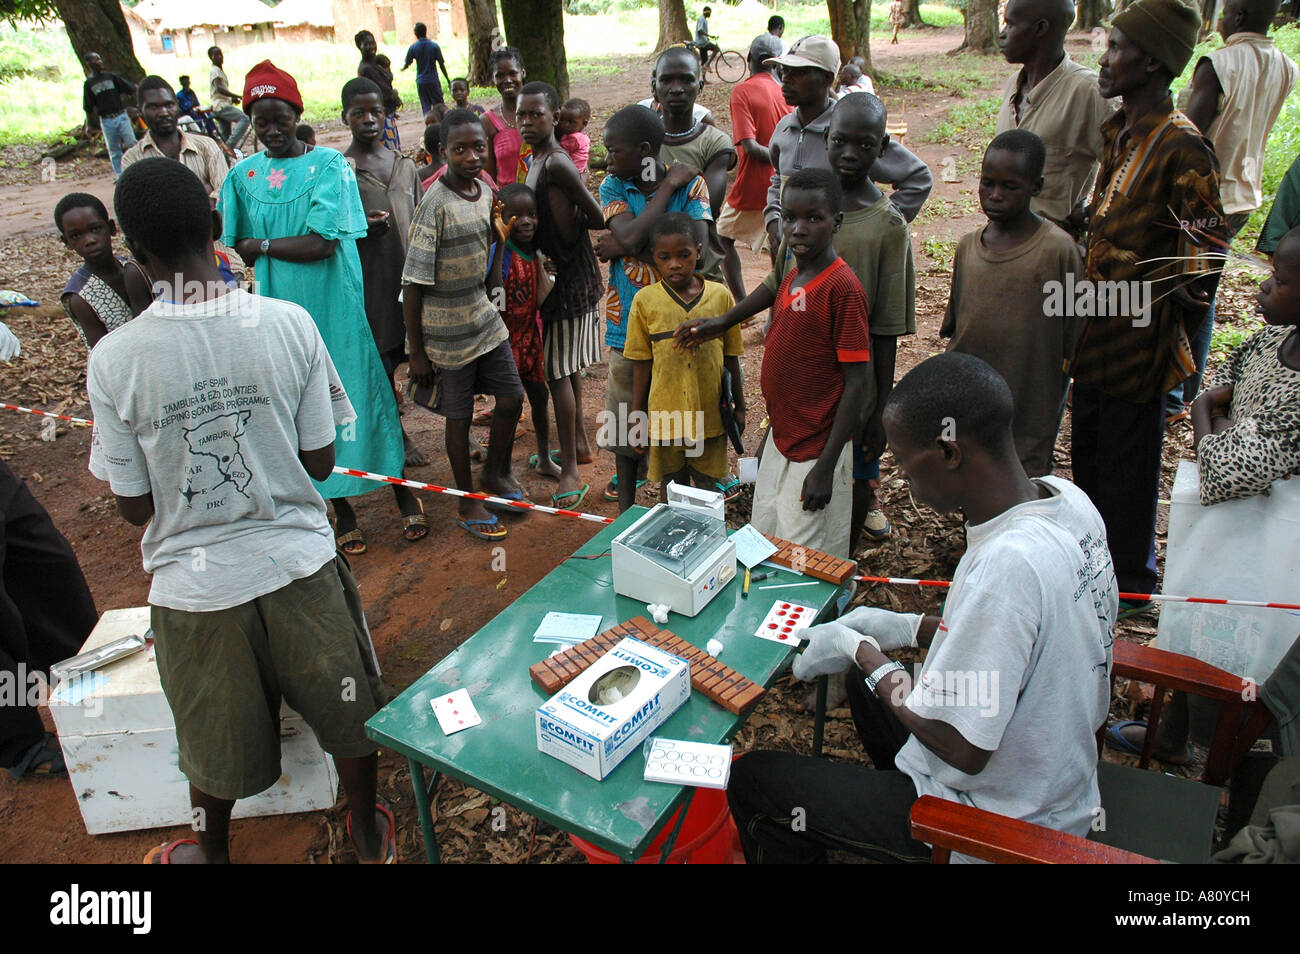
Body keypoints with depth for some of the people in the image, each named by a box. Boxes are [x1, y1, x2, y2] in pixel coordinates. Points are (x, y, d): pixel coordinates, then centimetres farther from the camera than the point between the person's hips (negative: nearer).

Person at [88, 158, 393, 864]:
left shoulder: (112, 361, -15)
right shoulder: (289, 324, -13)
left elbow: (134, 507, -6)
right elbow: (320, 461, -6)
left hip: (194, 586, 0)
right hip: (300, 565, 1)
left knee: (216, 744, 23)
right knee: (349, 714, 22)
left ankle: (212, 854, 51)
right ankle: (370, 839, 44)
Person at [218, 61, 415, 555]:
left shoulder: (329, 164, -6)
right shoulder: (243, 174, 6)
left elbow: (322, 243, -15)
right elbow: (230, 244, 6)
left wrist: (260, 244, -6)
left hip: (337, 305, -4)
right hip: (282, 310, 4)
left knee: (359, 394, 4)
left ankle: (403, 491, 23)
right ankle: (343, 513, 22)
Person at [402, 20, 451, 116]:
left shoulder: (413, 47, -3)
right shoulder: (434, 46, -5)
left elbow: (407, 64, 3)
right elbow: (441, 65, -5)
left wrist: (402, 68, 27)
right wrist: (448, 80, 4)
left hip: (421, 82, 1)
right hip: (433, 80, -1)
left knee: (426, 107, 7)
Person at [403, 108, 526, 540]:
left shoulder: (485, 191, 3)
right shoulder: (435, 205, -19)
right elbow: (413, 282, -17)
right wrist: (416, 352, -15)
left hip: (486, 318, 7)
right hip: (447, 330, -7)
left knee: (512, 398, 10)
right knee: (459, 416, 5)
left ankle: (495, 473, 35)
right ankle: (468, 503, 23)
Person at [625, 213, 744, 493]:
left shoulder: (720, 295, -4)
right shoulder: (645, 300, -5)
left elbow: (731, 357, 5)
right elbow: (641, 363, 1)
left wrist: (739, 407, 9)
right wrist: (637, 417, 3)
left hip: (711, 416, 0)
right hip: (665, 417, 0)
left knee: (709, 488, 14)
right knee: (671, 491, 15)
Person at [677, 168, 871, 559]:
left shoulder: (843, 287, -19)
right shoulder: (792, 275, 4)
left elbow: (858, 385, -19)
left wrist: (825, 467, -20)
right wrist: (722, 321, 26)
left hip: (815, 452, -8)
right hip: (781, 439, 8)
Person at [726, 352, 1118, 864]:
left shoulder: (1005, 564, -37)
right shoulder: (1065, 499, -8)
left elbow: (961, 748, -28)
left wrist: (861, 650, -16)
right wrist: (908, 628, 4)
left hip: (998, 823, -9)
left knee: (751, 779, 3)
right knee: (865, 680, 30)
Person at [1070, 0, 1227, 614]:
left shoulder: (1180, 146, -17)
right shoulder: (1120, 132, 10)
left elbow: (1204, 242, -14)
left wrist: (1184, 294, -26)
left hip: (1139, 333, -9)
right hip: (1099, 323, 9)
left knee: (1126, 462, 4)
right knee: (1087, 451, 19)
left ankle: (1128, 585, 23)